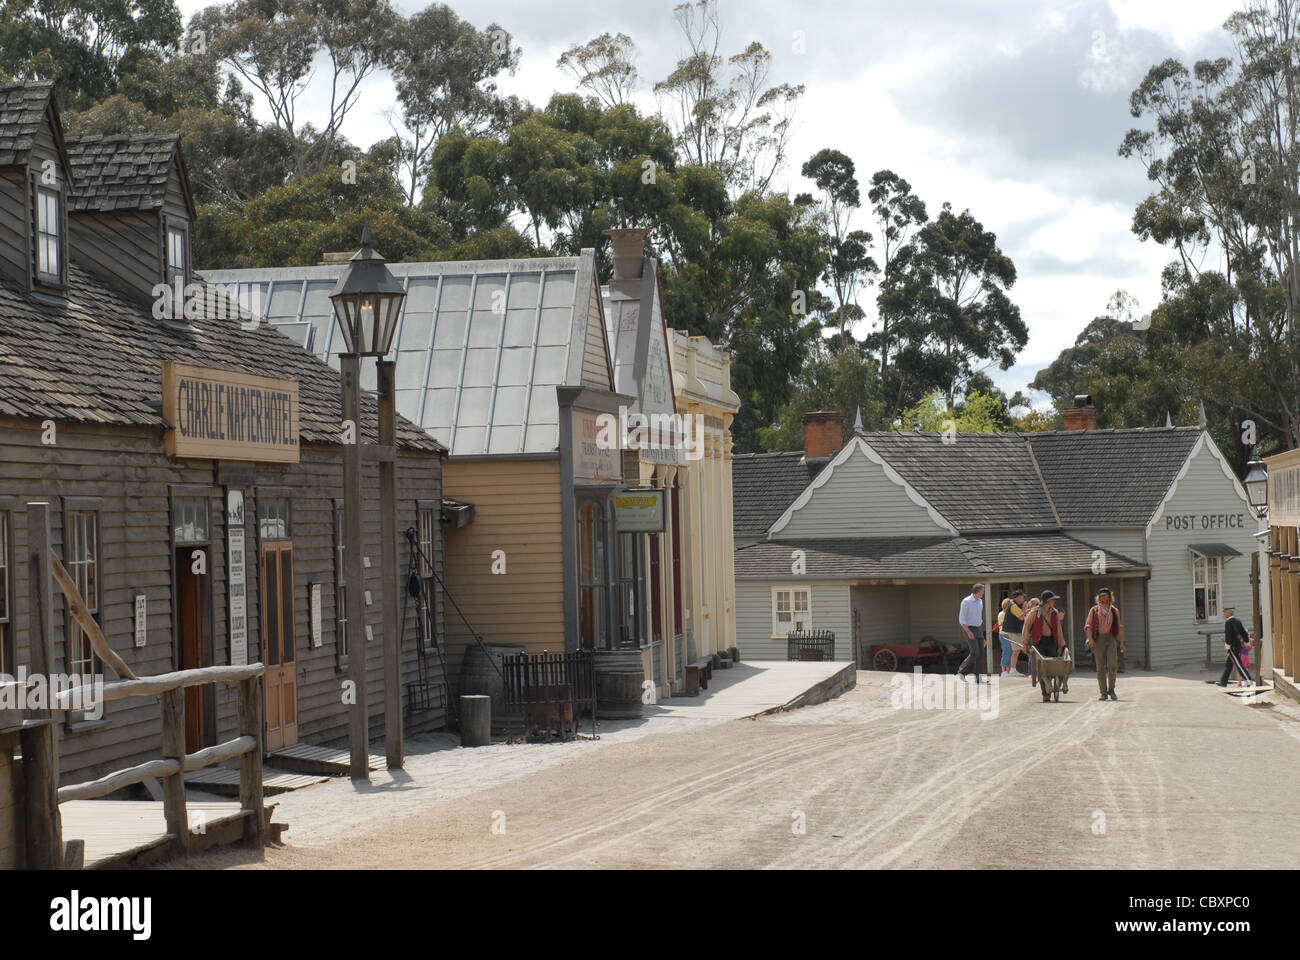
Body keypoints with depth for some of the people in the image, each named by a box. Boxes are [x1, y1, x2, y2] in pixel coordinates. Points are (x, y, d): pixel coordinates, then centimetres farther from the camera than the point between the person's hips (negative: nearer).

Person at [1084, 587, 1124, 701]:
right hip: (1098, 639, 0)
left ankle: (1111, 689, 1)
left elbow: (1119, 627, 22)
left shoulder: (1114, 610, 18)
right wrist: (1090, 639, -11)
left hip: (1111, 638, 0)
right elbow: (1088, 626, 5)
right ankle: (1104, 693, 1)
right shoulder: (1094, 610, 12)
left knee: (1113, 664, -15)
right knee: (1100, 667, -4)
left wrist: (1121, 642, 14)